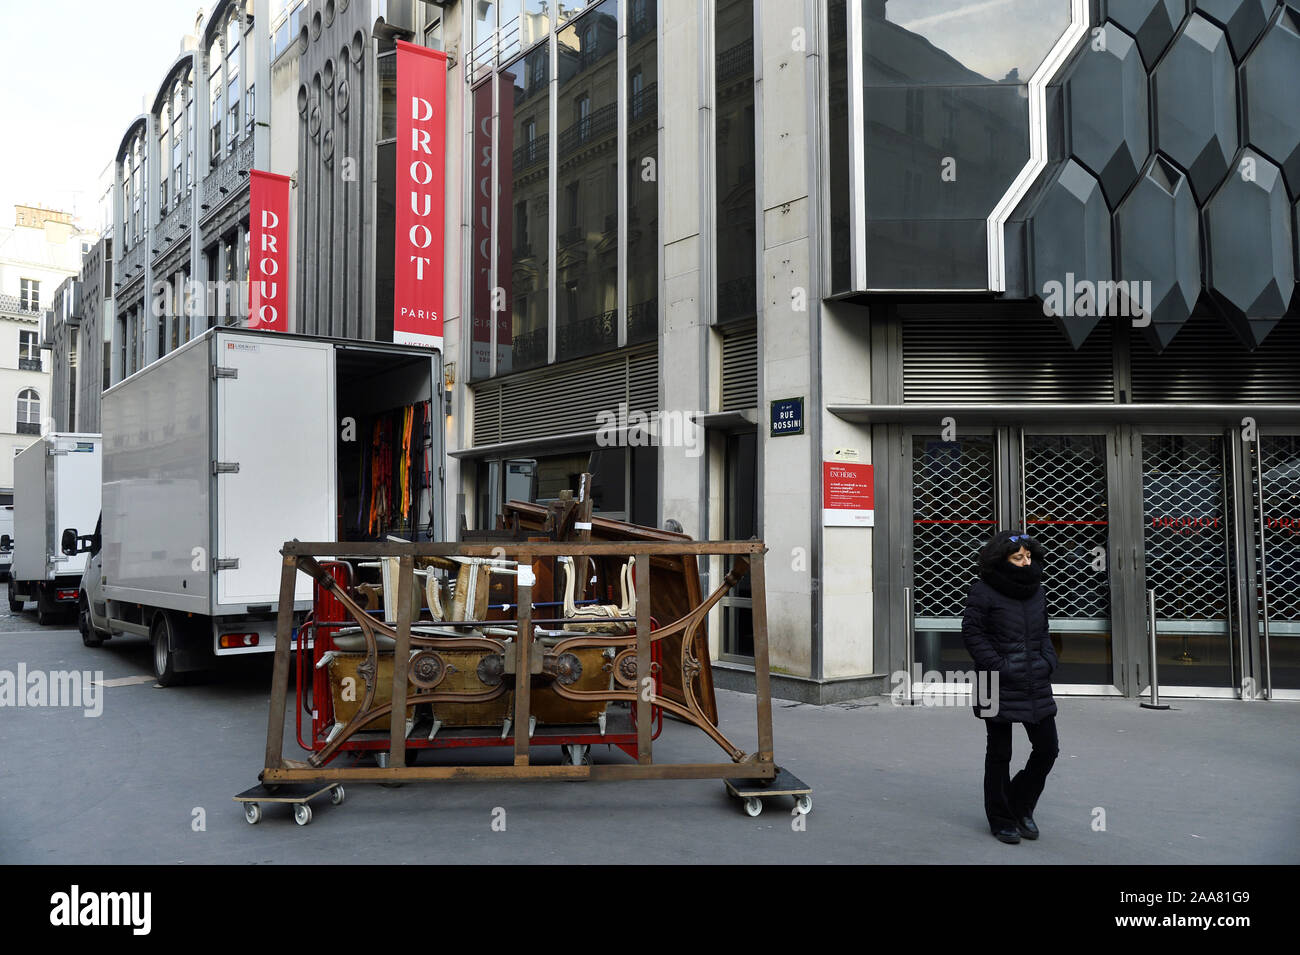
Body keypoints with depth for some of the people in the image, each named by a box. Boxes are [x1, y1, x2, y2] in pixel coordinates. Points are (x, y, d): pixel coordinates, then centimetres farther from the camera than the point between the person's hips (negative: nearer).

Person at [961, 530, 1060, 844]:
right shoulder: (983, 591, -9)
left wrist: (1048, 660, 3)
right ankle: (1001, 820, 21)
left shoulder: (1037, 590, 11)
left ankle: (1021, 805, 29)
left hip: (1036, 685, 6)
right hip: (1000, 686, -6)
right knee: (999, 754, 6)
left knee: (1047, 747, 7)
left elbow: (1043, 633, 20)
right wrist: (997, 665, -16)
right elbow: (972, 632, -9)